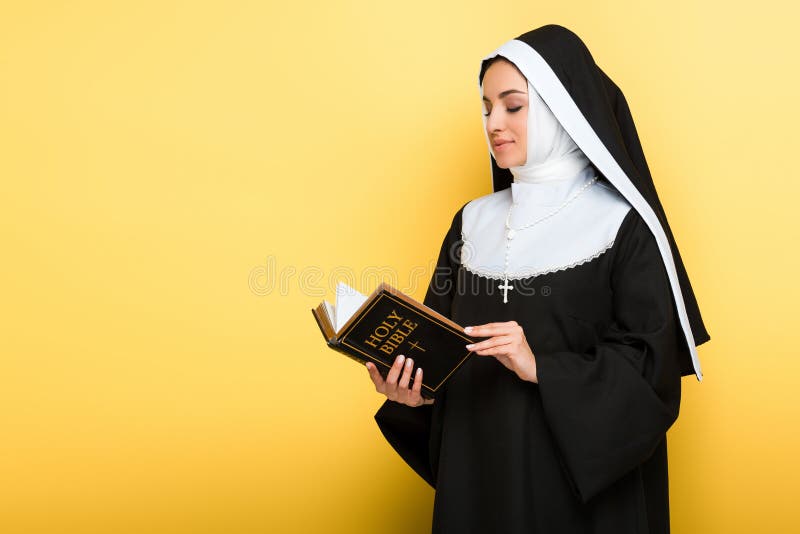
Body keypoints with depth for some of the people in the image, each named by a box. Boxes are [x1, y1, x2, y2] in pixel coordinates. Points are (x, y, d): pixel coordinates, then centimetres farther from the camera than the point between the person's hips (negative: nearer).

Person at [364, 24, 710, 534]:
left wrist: (541, 367, -25)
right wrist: (416, 391, -12)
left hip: (584, 483, -4)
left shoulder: (623, 225, -8)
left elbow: (652, 371, -14)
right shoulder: (474, 221, 7)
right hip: (475, 473, 5)